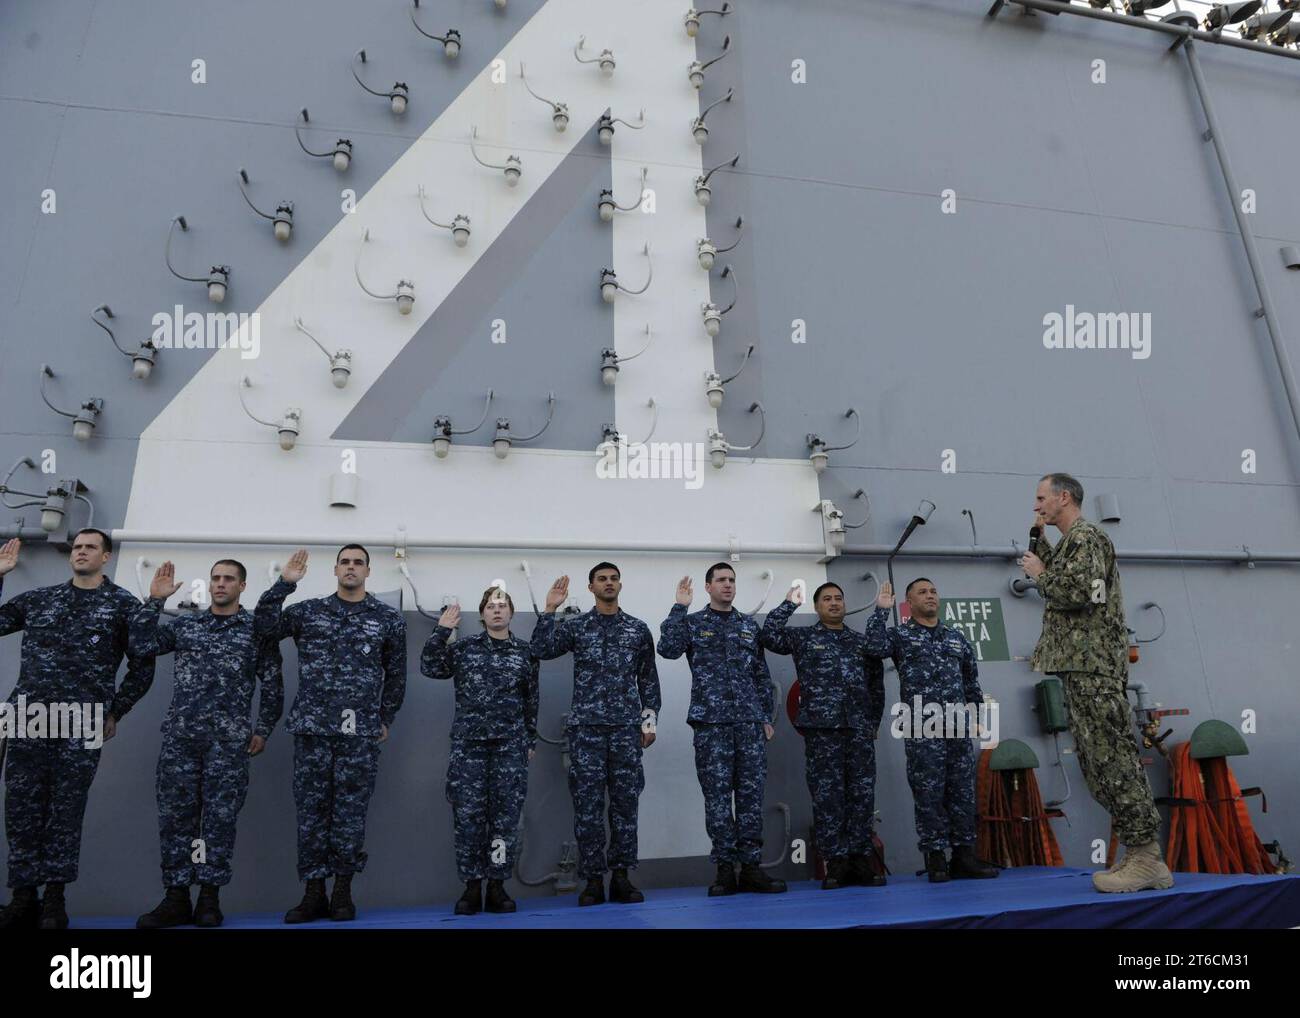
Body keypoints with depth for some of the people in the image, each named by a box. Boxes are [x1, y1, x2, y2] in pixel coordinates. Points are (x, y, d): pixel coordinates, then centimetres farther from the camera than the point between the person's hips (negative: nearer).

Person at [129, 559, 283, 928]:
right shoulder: (185, 623, 15)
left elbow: (272, 684, 5)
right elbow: (142, 645, 3)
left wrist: (262, 729, 1)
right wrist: (154, 600, -1)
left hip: (229, 738, -3)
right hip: (180, 735, 3)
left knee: (220, 815, 0)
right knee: (175, 814, 4)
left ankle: (209, 898, 9)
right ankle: (176, 898, 14)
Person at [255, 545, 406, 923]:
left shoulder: (389, 618, 6)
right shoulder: (308, 611, 9)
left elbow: (396, 673, 11)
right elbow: (262, 627, -1)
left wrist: (386, 718, 10)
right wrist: (285, 583, -7)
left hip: (360, 731, -1)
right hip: (312, 727, 1)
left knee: (350, 811, 3)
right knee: (311, 809, 5)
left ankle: (343, 891, 15)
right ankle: (314, 893, 15)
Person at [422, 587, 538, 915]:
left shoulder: (525, 652, 6)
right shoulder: (464, 648, 6)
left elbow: (532, 700, 11)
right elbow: (430, 667, -3)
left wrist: (530, 740, 10)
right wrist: (442, 630, -11)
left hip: (510, 744, 0)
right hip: (468, 742, 0)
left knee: (505, 814, 2)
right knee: (468, 814, 1)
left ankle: (497, 886, 13)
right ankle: (472, 886, 12)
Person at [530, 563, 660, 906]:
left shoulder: (638, 629, 9)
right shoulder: (576, 627, 6)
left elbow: (648, 678, 11)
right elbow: (541, 649, -9)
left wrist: (649, 719, 5)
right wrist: (550, 608, -13)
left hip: (626, 727, 1)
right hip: (586, 726, -1)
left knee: (625, 800, 3)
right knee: (588, 803, 1)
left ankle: (621, 877, 14)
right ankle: (593, 880, 10)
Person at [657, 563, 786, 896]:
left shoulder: (749, 625, 15)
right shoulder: (693, 623, 5)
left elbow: (762, 674, 16)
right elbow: (668, 649, -14)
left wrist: (767, 716, 12)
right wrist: (679, 607, -13)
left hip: (750, 722, 3)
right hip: (711, 722, -3)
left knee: (751, 794, 3)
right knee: (717, 796, 0)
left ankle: (751, 867, 11)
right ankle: (725, 869, 9)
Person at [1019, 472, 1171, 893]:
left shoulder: (1086, 537, -9)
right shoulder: (1072, 541, 22)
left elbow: (1074, 593, -22)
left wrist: (1039, 574, -5)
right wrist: (1039, 539, 21)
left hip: (1092, 667, -10)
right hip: (1080, 667, 10)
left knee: (1112, 759, -9)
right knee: (1102, 761, 11)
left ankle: (1147, 861, -4)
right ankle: (1139, 853, 16)